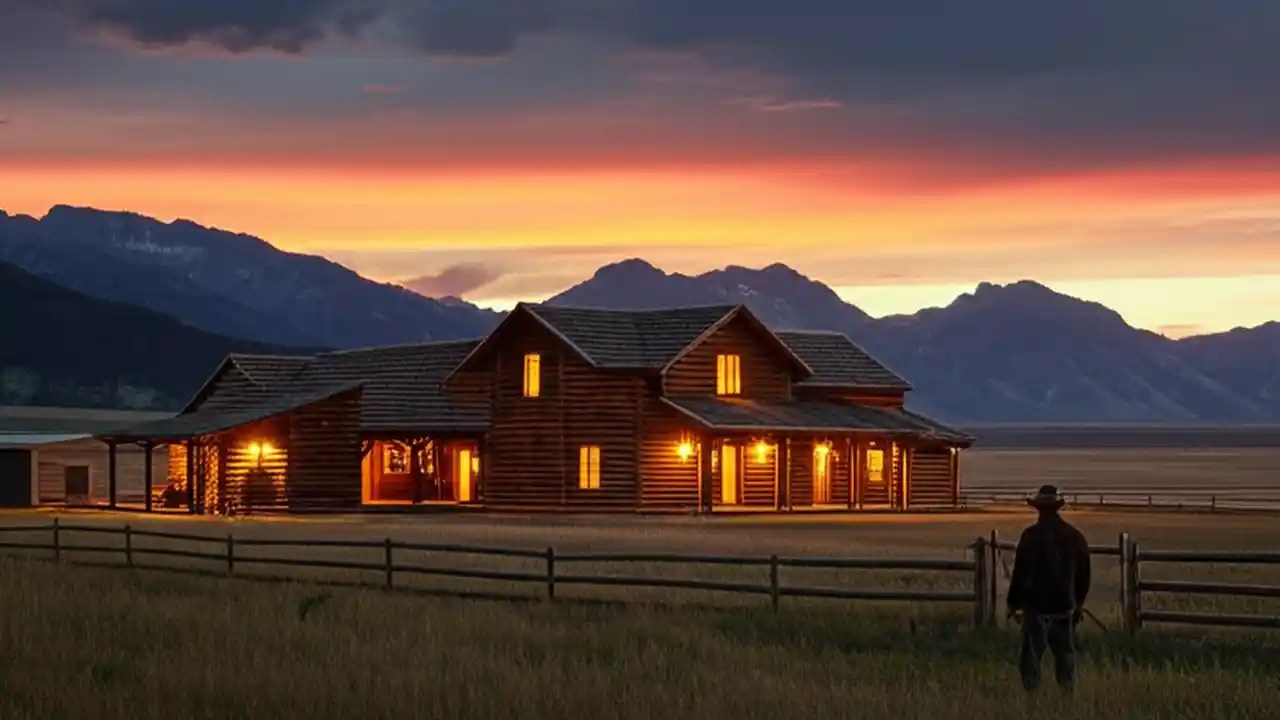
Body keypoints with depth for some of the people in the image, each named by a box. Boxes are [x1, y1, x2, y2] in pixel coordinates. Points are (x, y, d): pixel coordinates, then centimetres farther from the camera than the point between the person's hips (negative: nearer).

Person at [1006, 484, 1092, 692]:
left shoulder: (1031, 536, -11)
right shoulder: (1075, 536, 5)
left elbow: (1021, 572, -9)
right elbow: (1083, 573, 13)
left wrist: (1013, 603, -1)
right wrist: (1079, 602, 24)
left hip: (1037, 605, -5)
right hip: (1065, 605, 5)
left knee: (1032, 652, -1)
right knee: (1065, 652, 11)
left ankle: (1031, 688, -4)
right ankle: (1068, 689, 10)